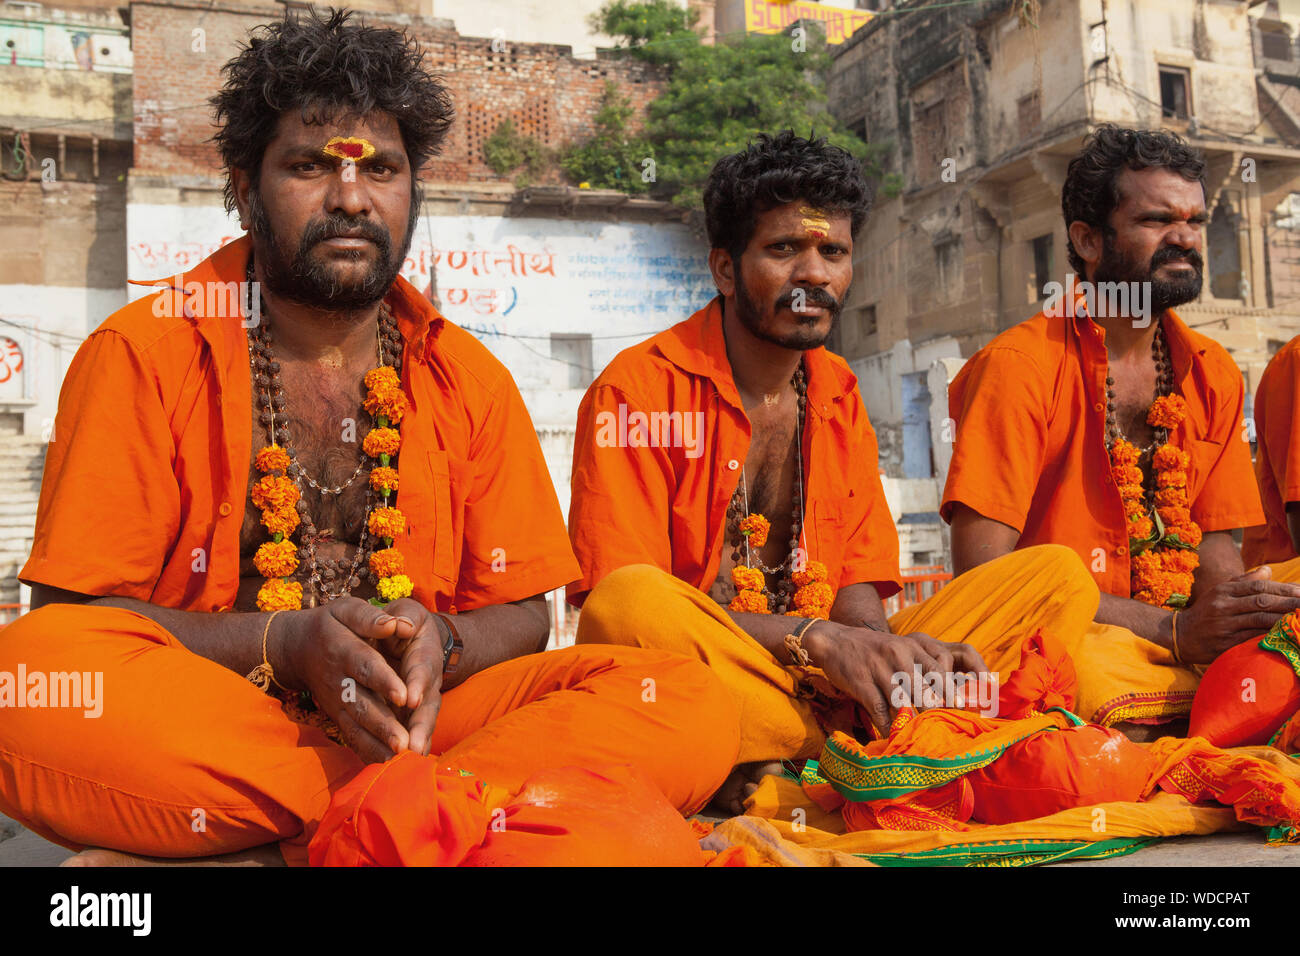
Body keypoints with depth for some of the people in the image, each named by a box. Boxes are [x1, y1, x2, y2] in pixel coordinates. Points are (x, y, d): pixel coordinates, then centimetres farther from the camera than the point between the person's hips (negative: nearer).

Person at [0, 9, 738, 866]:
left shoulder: (469, 378, 10)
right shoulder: (140, 356, 2)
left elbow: (521, 614, 10)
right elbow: (69, 617, -4)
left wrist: (436, 642, -14)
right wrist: (283, 647, -19)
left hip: (410, 724, 3)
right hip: (195, 717, -1)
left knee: (692, 702, -19)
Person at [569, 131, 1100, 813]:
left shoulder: (838, 395, 13)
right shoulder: (637, 391, -6)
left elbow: (857, 593, 9)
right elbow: (624, 607, -15)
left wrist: (895, 653, -16)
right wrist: (815, 638, -23)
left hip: (824, 682, 5)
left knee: (1059, 576, -6)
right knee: (626, 604, -38)